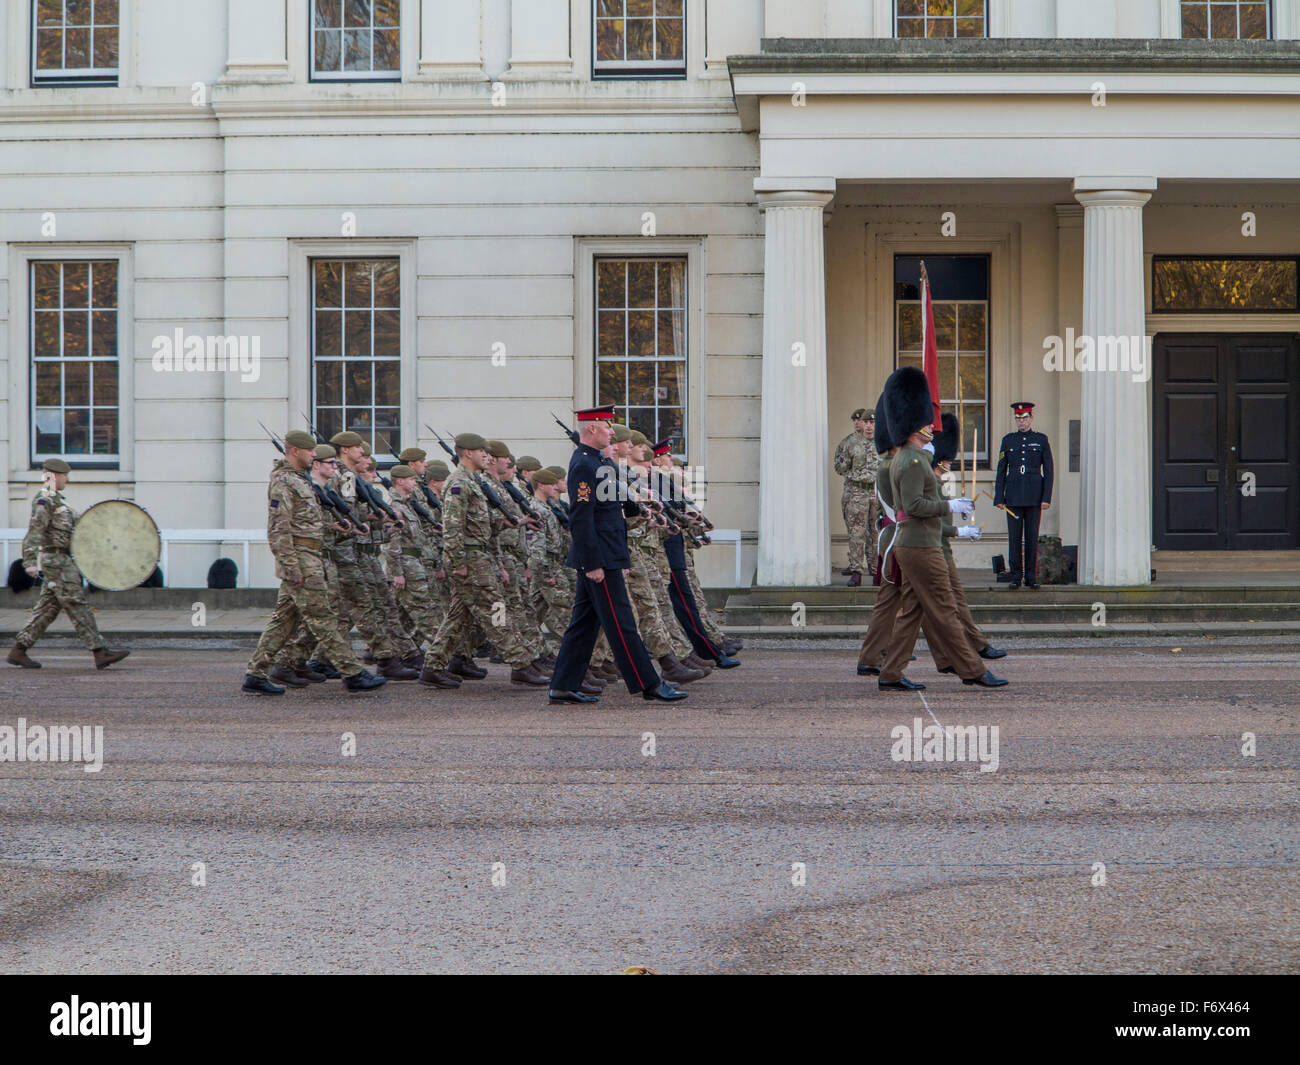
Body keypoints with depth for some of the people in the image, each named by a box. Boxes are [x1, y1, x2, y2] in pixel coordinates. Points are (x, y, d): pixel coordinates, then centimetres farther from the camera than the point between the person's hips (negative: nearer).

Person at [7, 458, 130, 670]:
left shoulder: (56, 500, 20)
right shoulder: (44, 500, -12)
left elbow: (77, 522, 29)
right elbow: (34, 531, -22)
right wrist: (30, 562, -31)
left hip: (62, 561, 10)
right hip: (55, 561, -10)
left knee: (47, 608, 10)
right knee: (77, 605, -10)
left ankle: (18, 650, 12)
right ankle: (100, 653, -11)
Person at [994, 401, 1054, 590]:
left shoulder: (1041, 440, 4)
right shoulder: (1008, 440, 8)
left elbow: (1048, 471, 2)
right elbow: (1001, 471, 8)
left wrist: (1046, 498, -6)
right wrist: (999, 498, 1)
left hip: (1034, 496, -1)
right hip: (1013, 496, 1)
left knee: (1032, 537, 1)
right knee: (1014, 537, 0)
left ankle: (1031, 577, 6)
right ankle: (1016, 577, 4)